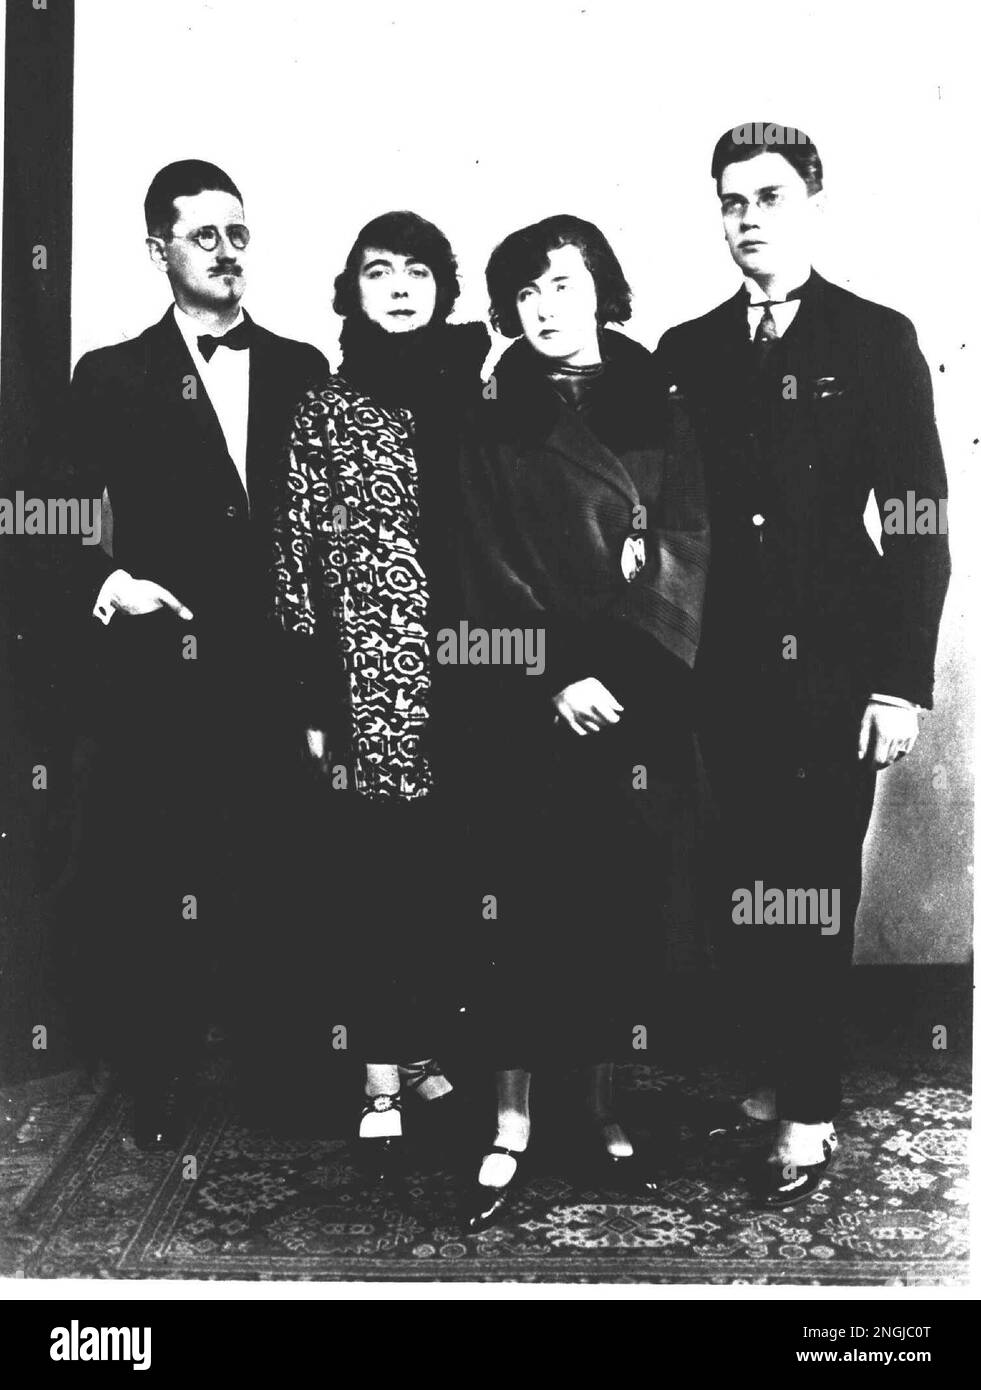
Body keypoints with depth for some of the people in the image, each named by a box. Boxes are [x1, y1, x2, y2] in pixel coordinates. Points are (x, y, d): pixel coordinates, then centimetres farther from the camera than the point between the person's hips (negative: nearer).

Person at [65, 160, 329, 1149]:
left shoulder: (300, 370, 12)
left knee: (268, 877, 6)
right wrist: (107, 579, -17)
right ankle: (154, 1085, 18)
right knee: (145, 890, 4)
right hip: (156, 679, -1)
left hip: (274, 676, 2)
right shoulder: (111, 378, 6)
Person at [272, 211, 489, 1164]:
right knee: (375, 873, 2)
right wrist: (315, 697, -2)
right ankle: (381, 1080, 12)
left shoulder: (476, 393, 7)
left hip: (465, 677, 2)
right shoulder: (327, 412, 4)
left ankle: (427, 1047, 26)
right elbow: (298, 558, 3)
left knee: (447, 872, 8)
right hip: (368, 686, -1)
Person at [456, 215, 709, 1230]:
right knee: (530, 909, -2)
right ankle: (512, 1126, 7)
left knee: (626, 904, 4)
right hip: (530, 705, -1)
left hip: (640, 701, 1)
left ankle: (606, 1110, 17)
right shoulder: (493, 430, 8)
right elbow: (489, 575, 0)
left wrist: (615, 667, -13)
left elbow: (686, 547, 1)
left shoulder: (658, 414, 11)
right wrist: (555, 678, -13)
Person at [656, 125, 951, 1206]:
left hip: (836, 661, -3)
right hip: (727, 662, 4)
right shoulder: (687, 352, 11)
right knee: (744, 884, 8)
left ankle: (808, 1122, 10)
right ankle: (773, 1085, 23)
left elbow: (917, 521, -3)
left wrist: (902, 681, -10)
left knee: (812, 887, -1)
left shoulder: (876, 341, 1)